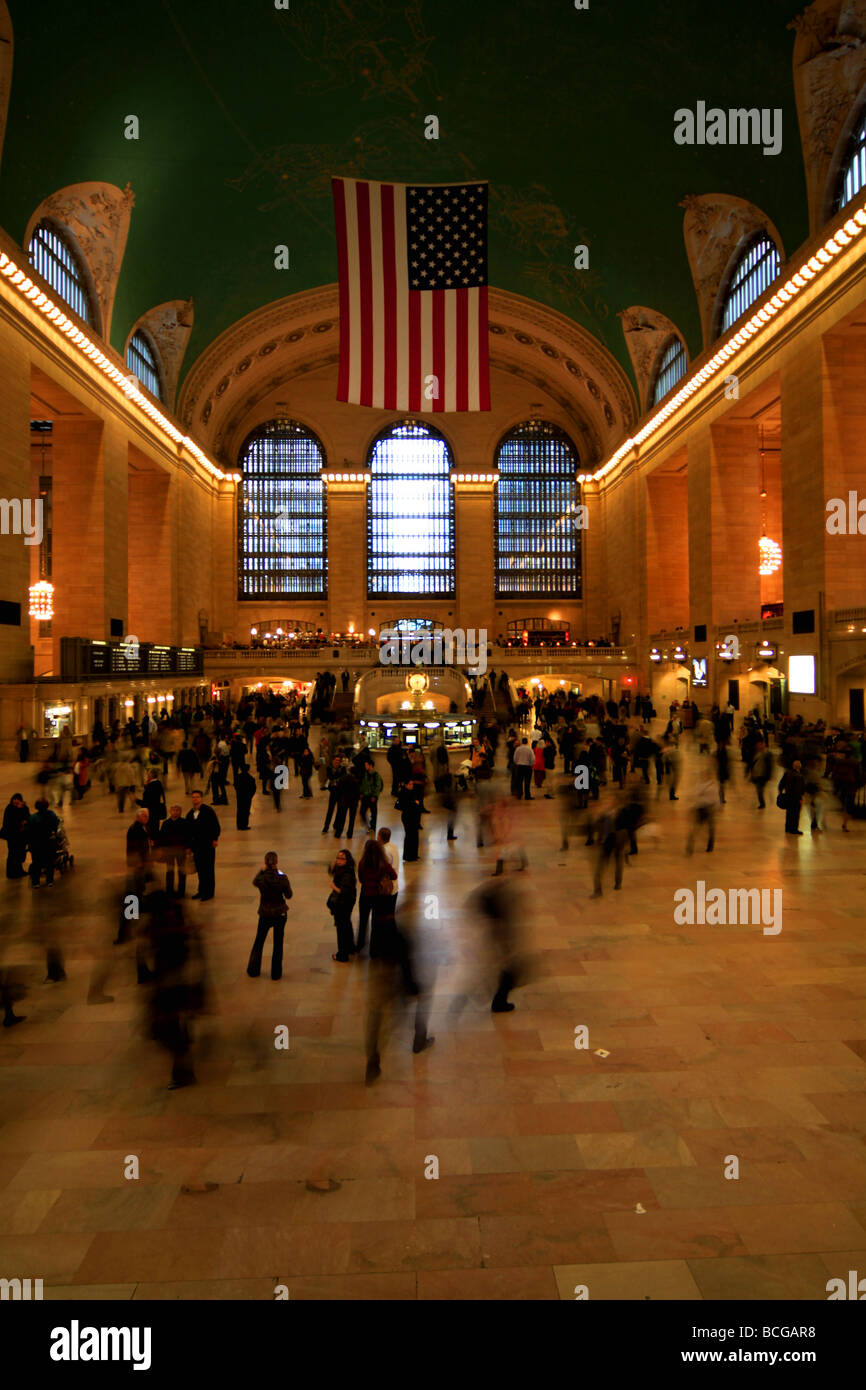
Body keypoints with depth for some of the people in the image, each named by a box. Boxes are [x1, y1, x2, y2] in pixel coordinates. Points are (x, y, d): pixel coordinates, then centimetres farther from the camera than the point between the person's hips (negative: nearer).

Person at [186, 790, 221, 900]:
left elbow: (216, 826, -8)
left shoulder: (208, 811, -7)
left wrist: (214, 839, -12)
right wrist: (189, 846, 13)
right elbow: (188, 830, 15)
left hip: (208, 845, -5)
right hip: (196, 845, 6)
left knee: (208, 869, -1)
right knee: (199, 869, 11)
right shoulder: (189, 814, 11)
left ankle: (208, 892, 6)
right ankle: (201, 891, 22)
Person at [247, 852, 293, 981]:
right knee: (278, 943, 13)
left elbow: (254, 883, 7)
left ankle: (253, 971, 32)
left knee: (259, 941, 20)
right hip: (280, 914, -1)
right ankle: (276, 973, 21)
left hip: (265, 914, 1)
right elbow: (289, 895, -6)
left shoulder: (260, 878, -18)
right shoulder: (282, 878, -20)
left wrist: (262, 870, 14)